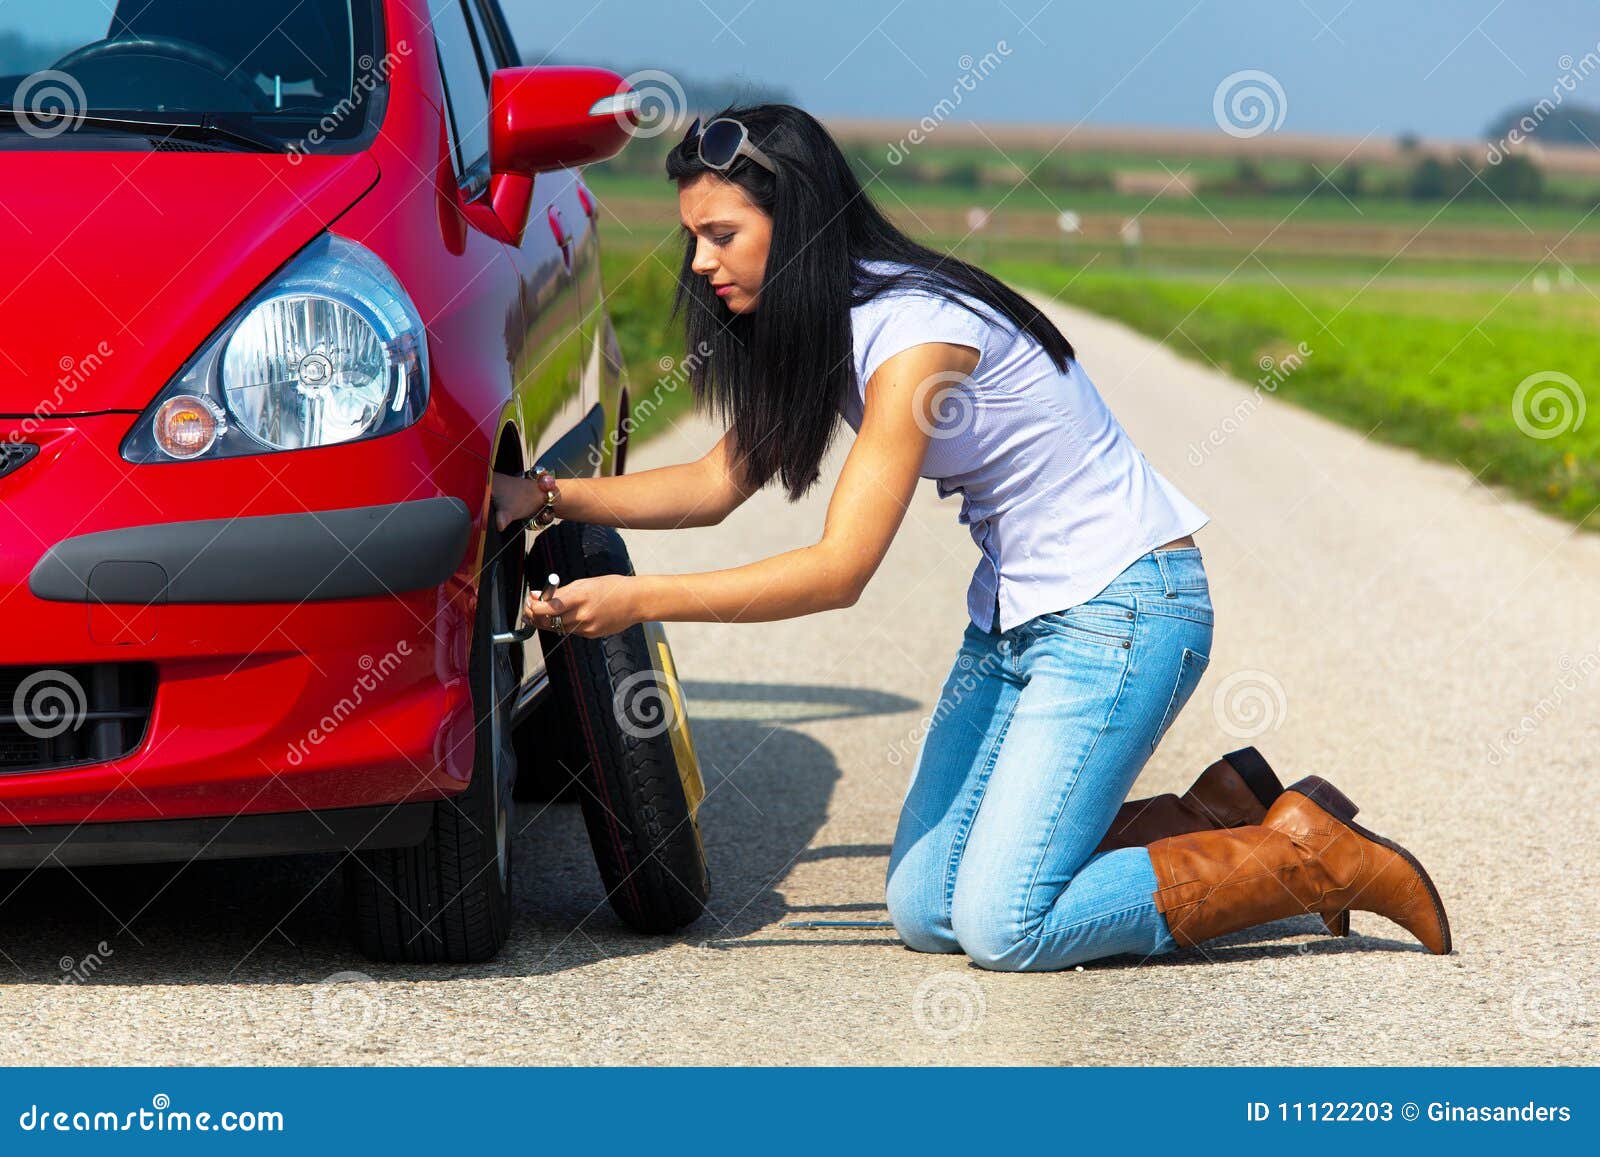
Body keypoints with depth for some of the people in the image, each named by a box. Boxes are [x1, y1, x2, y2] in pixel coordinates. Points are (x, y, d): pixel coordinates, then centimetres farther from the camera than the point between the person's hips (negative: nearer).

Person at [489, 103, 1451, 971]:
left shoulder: (915, 333, -23)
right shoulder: (825, 325, 5)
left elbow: (840, 570, -25)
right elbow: (722, 481, 9)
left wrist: (641, 600, -24)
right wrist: (547, 495, -3)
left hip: (1121, 612, -9)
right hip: (1016, 614, 9)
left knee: (1003, 927, -16)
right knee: (926, 908, 1)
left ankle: (1315, 857, -1)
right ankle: (1219, 816, 12)